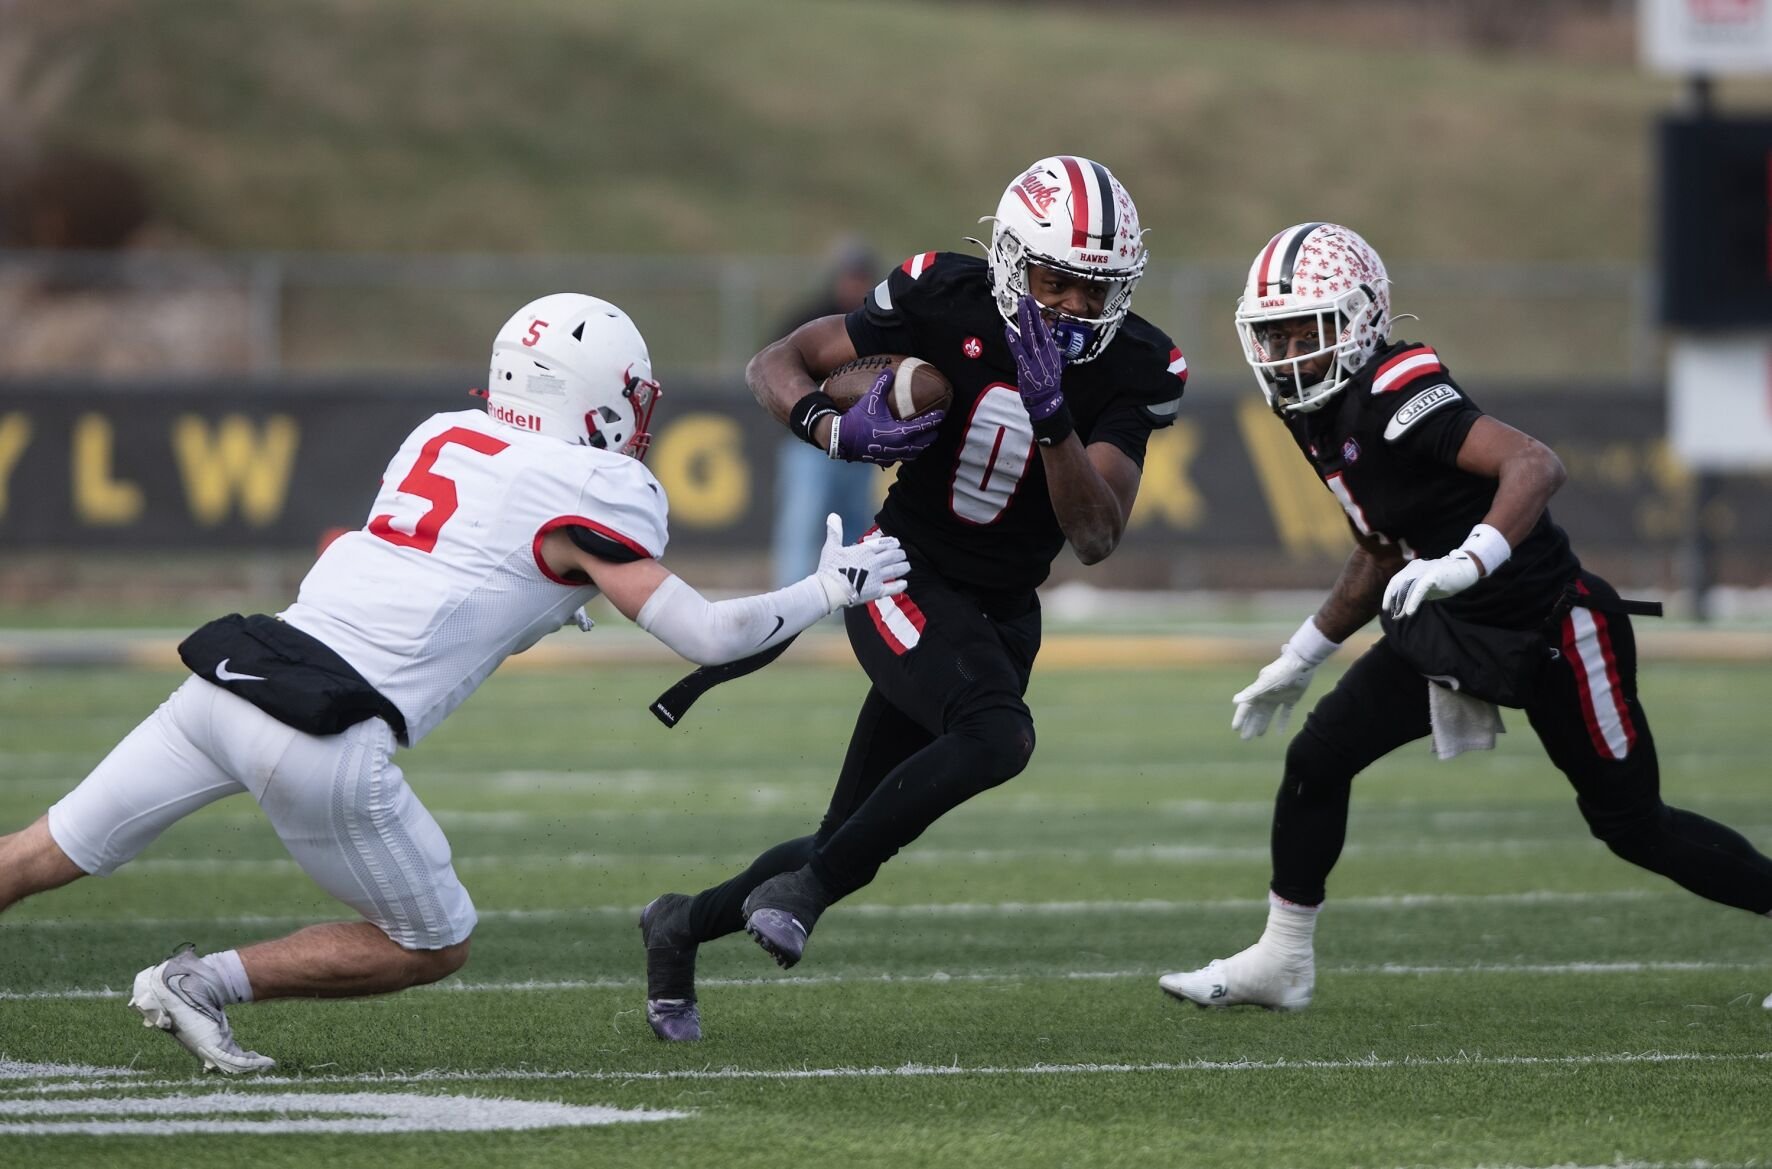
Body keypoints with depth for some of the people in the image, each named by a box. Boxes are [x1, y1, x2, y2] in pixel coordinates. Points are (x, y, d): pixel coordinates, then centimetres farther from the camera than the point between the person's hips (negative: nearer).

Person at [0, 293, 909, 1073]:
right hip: (326, 742, -6)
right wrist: (831, 590, 11)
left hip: (228, 682, 6)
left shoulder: (442, 437, 18)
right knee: (433, 949, 14)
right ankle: (206, 983, 4)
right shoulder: (589, 488, -1)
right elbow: (704, 636, -1)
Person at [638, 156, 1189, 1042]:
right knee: (996, 736, -33)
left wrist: (1051, 414, -30)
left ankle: (685, 926, 30)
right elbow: (775, 366, -4)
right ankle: (807, 888, -22)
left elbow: (1095, 539, -16)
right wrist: (834, 430, -26)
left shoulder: (1134, 369, -9)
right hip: (907, 579, -4)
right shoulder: (946, 300, -14)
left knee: (855, 845, 8)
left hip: (1003, 613, 4)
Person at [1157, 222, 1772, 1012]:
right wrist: (1297, 662, 21)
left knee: (1632, 825, 4)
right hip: (1448, 631, 8)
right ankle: (1280, 961, 12)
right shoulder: (1322, 414, 3)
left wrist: (1468, 561, -52)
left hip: (1550, 633, -8)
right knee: (1317, 759, 0)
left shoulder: (1397, 397, -25)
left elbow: (1536, 465, -38)